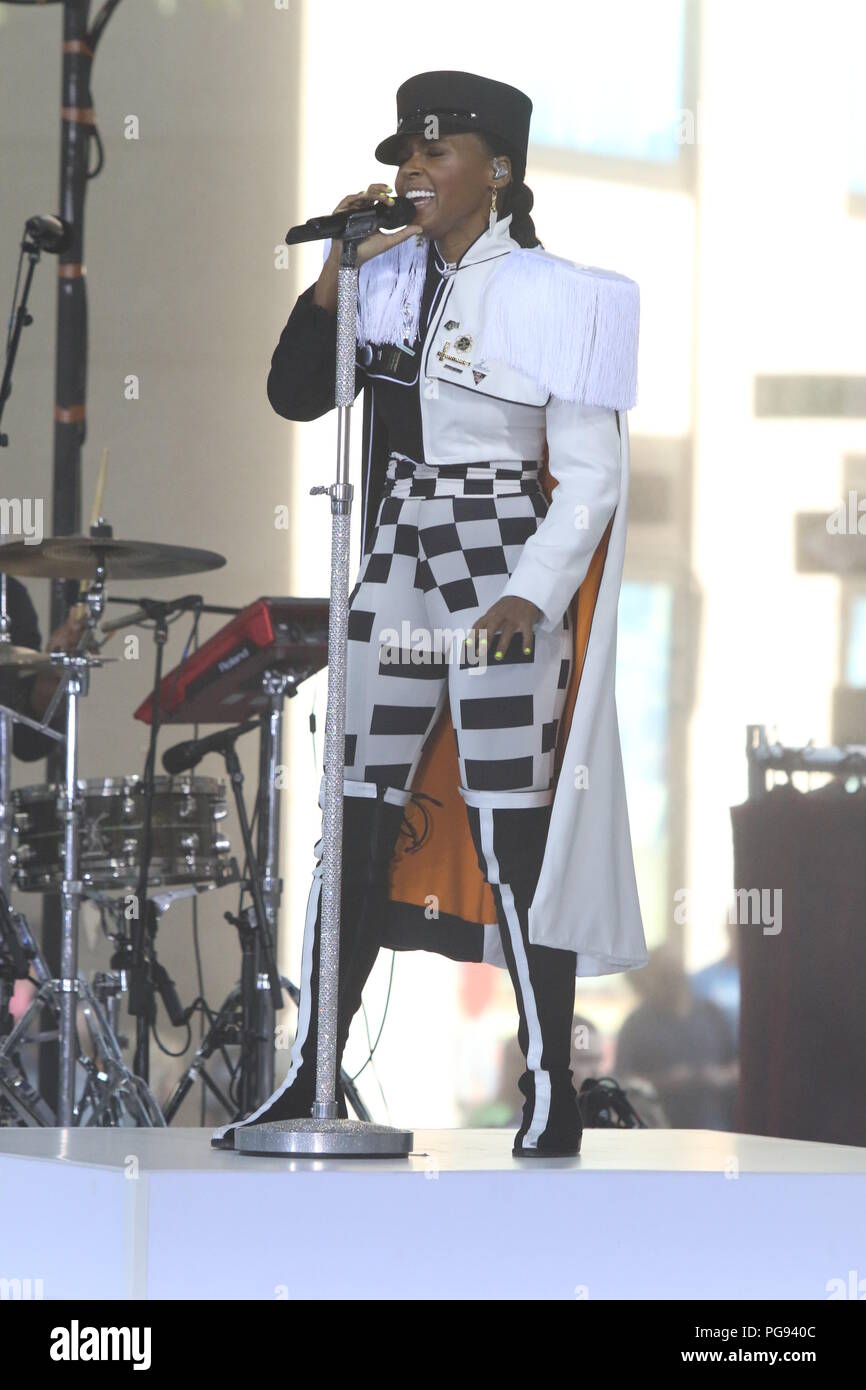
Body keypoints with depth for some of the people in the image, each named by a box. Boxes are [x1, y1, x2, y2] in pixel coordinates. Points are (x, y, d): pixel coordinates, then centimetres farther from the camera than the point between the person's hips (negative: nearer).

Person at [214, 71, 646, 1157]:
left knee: (514, 840, -6)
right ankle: (308, 1080, 12)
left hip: (498, 575, -6)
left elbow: (591, 474, -9)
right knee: (354, 824, 6)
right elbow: (295, 395, 8)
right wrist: (335, 273, -4)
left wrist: (533, 593, -20)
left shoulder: (549, 294, -7)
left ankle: (552, 1105, 0)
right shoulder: (391, 280, 9)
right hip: (394, 568, 6)